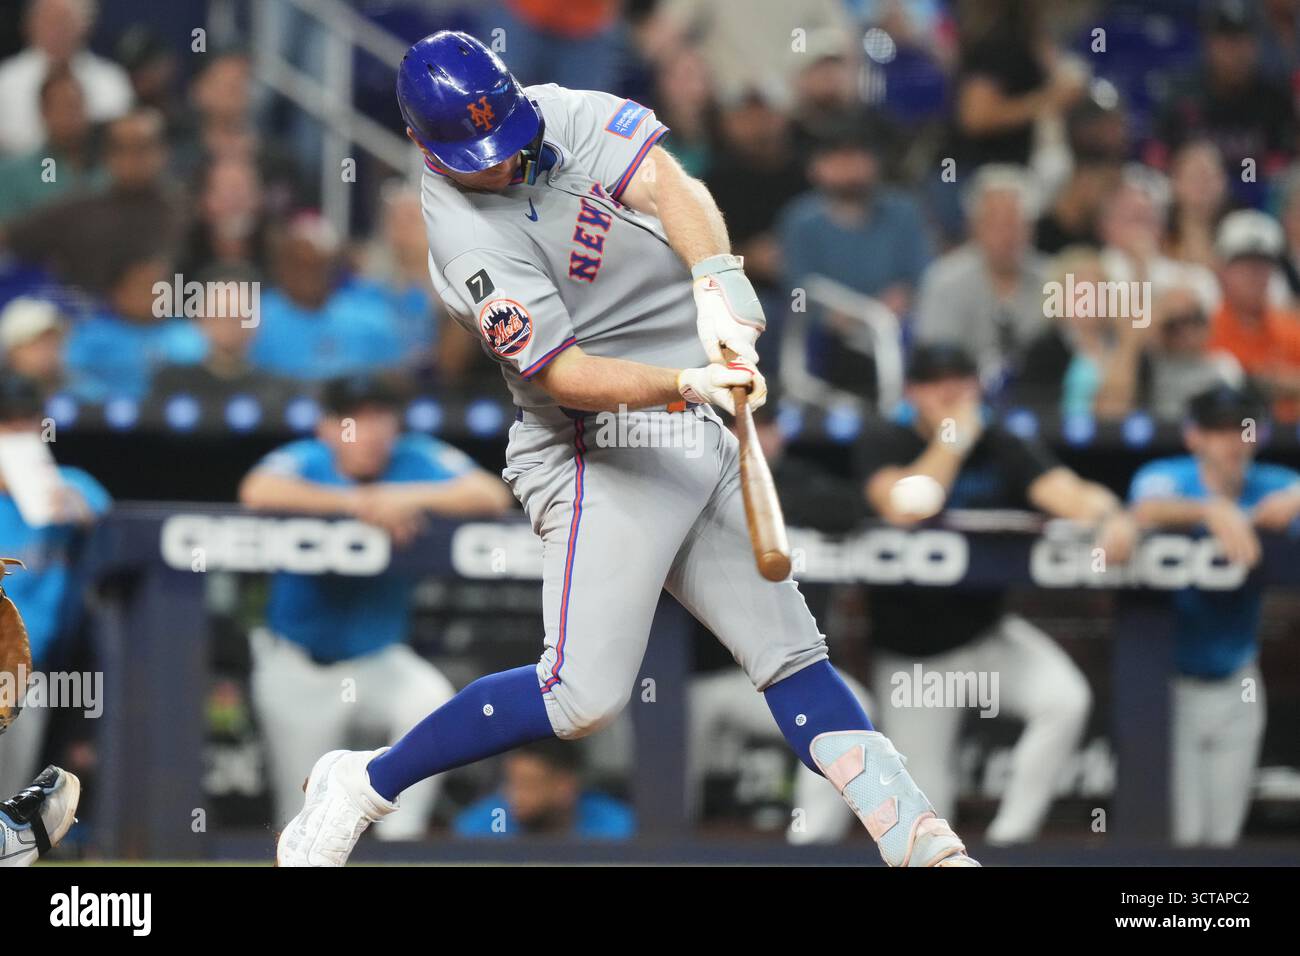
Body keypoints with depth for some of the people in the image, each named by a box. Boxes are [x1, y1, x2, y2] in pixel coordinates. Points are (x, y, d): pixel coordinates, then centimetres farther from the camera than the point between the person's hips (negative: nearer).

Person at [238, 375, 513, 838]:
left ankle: (399, 842, -20)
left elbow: (492, 495, -24)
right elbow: (257, 492, -38)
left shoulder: (418, 462, -11)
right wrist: (357, 503, -42)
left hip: (379, 660, 1)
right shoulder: (305, 462, -16)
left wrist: (410, 498, -34)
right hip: (299, 669, -1)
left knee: (433, 701, -30)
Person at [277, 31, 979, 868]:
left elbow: (672, 187, -13)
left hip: (699, 444, 7)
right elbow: (567, 376, -23)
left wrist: (714, 288, -31)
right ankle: (363, 786, -5)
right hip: (604, 452, -7)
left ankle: (926, 847, 2)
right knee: (585, 694, -18)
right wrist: (687, 383, -37)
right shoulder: (472, 243, -19)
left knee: (791, 650, 4)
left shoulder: (564, 114, 0)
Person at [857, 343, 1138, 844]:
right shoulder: (884, 443, -8)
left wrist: (1109, 517, -43)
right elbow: (904, 510, -29)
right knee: (927, 803, -2)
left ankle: (1009, 836, -14)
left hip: (988, 630, 2)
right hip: (912, 648, -2)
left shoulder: (1002, 449, -4)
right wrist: (953, 440, -24)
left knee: (1068, 700, -24)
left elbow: (1070, 492, -21)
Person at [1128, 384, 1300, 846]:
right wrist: (1212, 510, -53)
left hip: (1235, 683, 4)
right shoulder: (1168, 477, -12)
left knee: (1223, 832, 11)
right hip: (1170, 681, -4)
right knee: (1177, 835, -8)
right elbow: (1147, 511, -35)